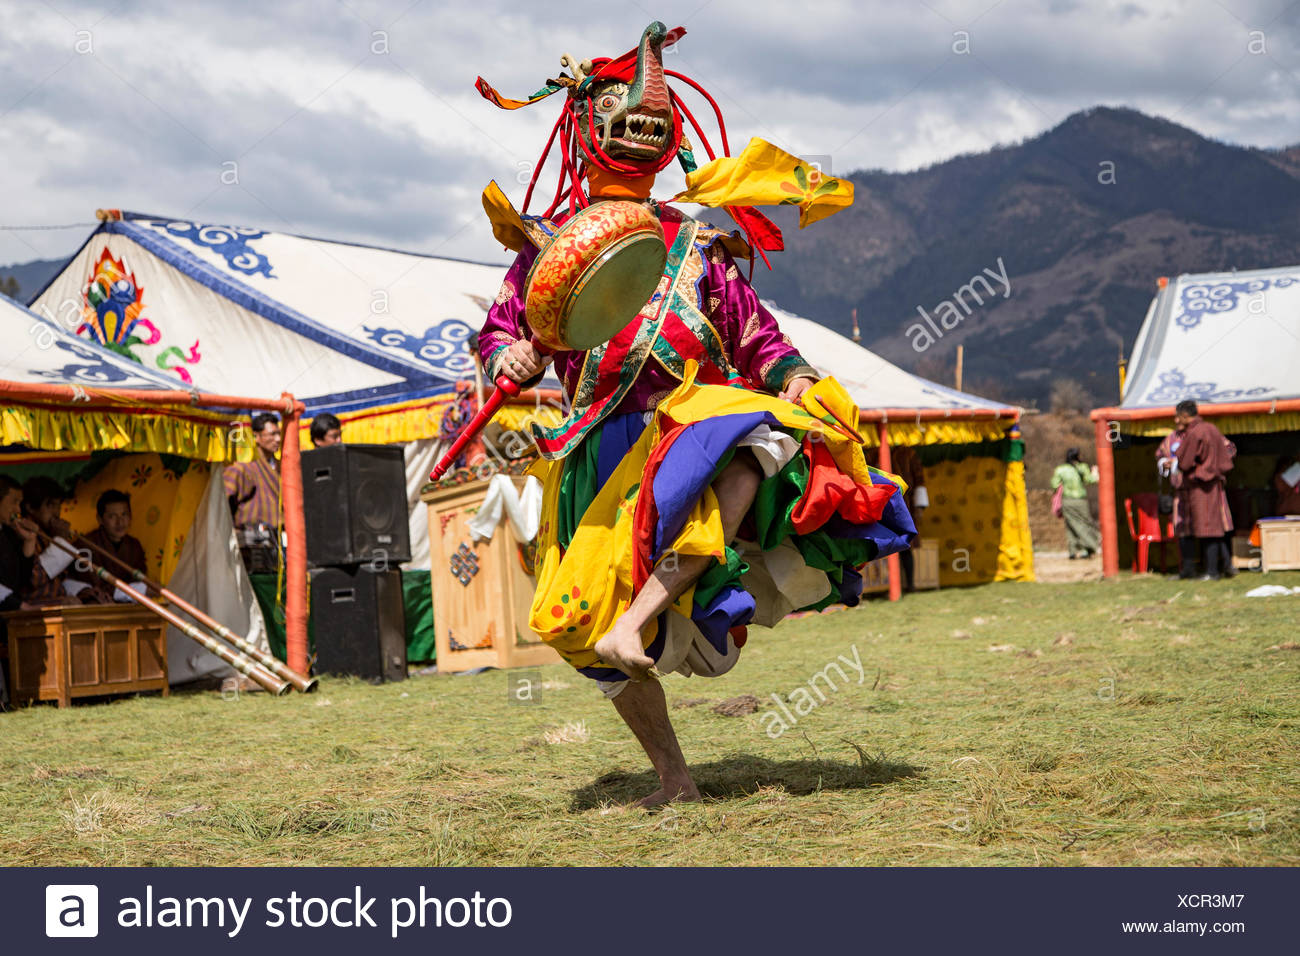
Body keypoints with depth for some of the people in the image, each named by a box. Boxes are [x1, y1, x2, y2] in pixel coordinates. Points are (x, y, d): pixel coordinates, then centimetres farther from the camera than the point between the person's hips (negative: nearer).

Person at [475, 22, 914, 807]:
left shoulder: (693, 240, 17)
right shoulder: (550, 239, 16)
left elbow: (755, 330, 16)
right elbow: (502, 328, 18)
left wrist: (792, 374, -4)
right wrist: (509, 357, -6)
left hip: (697, 417, -1)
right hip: (604, 442, 2)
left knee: (752, 449, -39)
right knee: (582, 617, -4)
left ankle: (636, 621, -39)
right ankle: (673, 777, 12)